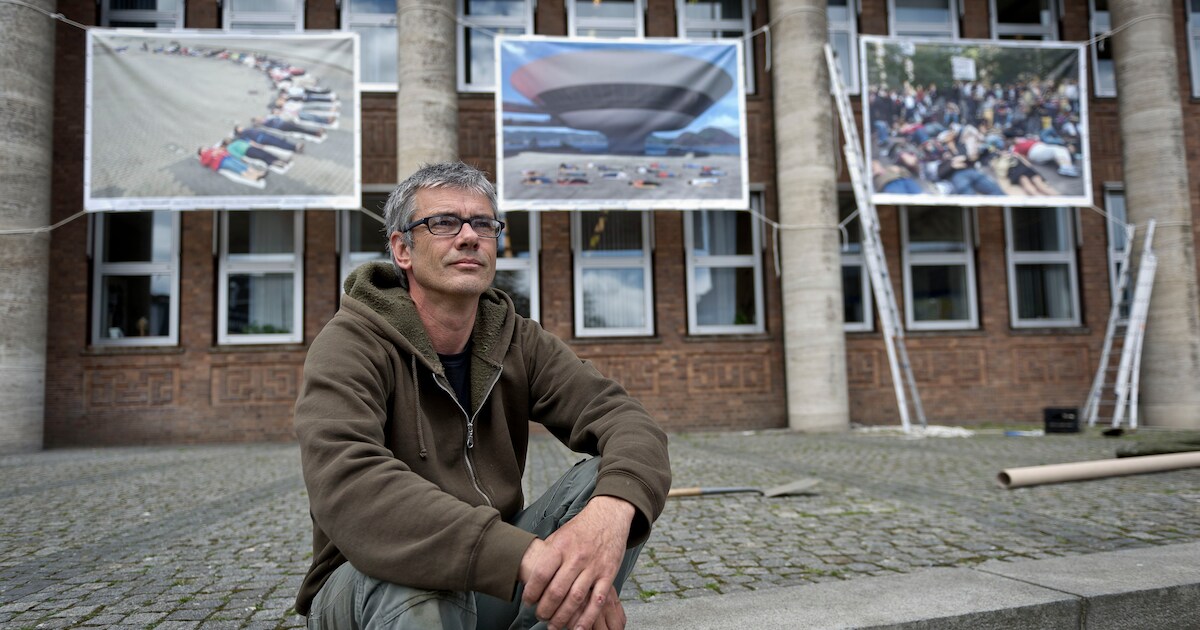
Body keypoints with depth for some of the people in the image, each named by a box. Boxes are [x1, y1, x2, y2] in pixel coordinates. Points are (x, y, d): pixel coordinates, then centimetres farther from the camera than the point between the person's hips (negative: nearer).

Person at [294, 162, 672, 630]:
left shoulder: (518, 342, -2)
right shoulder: (350, 345, -15)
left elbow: (629, 423, -15)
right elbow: (348, 485, -35)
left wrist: (612, 508, -40)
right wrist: (529, 557, -46)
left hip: (492, 580, 5)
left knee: (610, 478, -17)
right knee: (420, 576, -38)